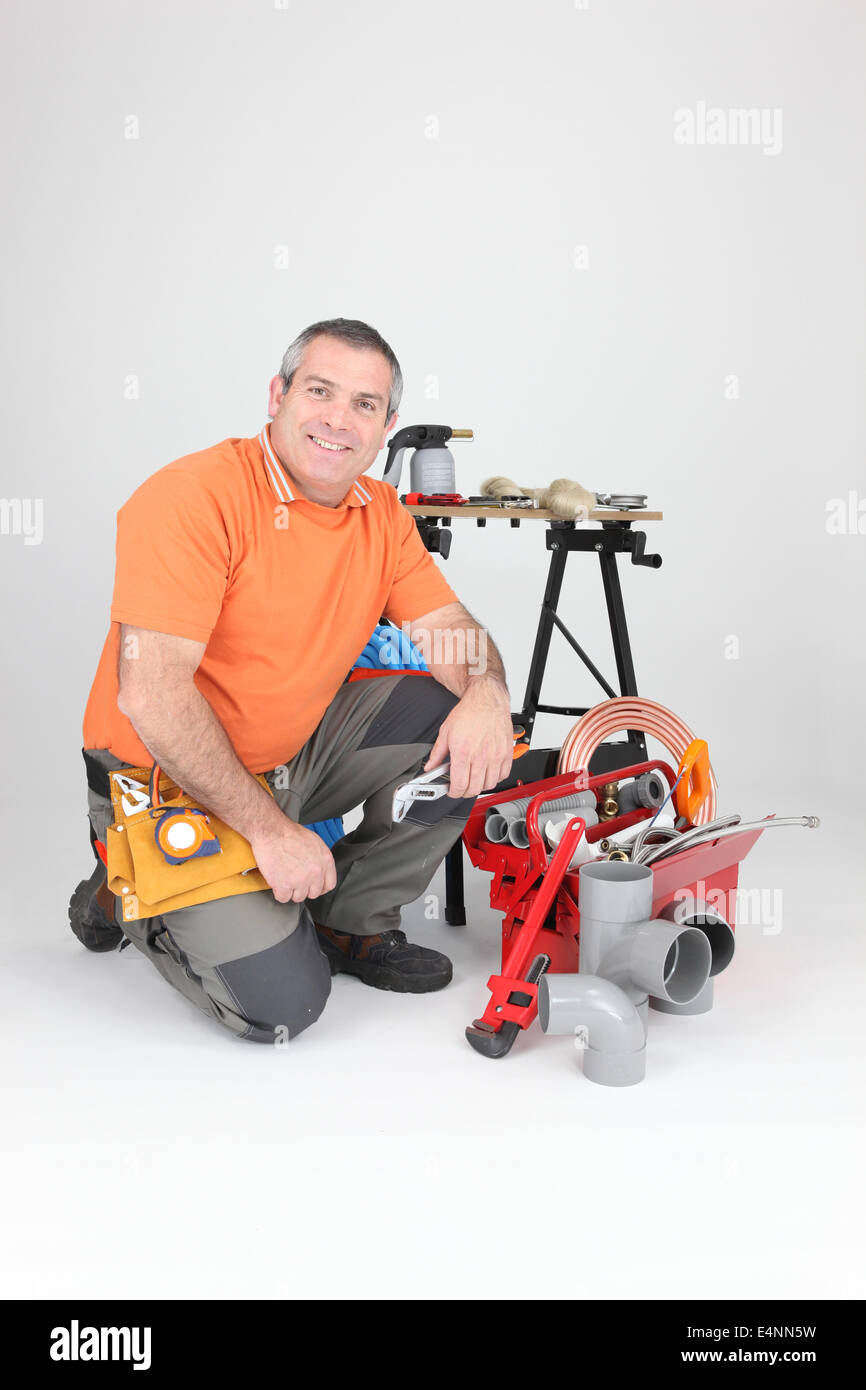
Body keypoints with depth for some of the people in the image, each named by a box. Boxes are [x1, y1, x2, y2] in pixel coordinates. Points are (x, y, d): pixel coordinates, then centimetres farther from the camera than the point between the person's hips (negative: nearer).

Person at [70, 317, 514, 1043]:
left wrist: (487, 693, -28)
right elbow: (151, 694, -26)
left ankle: (349, 920, 7)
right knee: (280, 1003, -16)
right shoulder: (194, 495, -21)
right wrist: (269, 829, -25)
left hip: (296, 756, 7)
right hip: (172, 785, -6)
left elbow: (452, 630, -2)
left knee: (467, 731, -11)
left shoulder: (381, 512, 2)